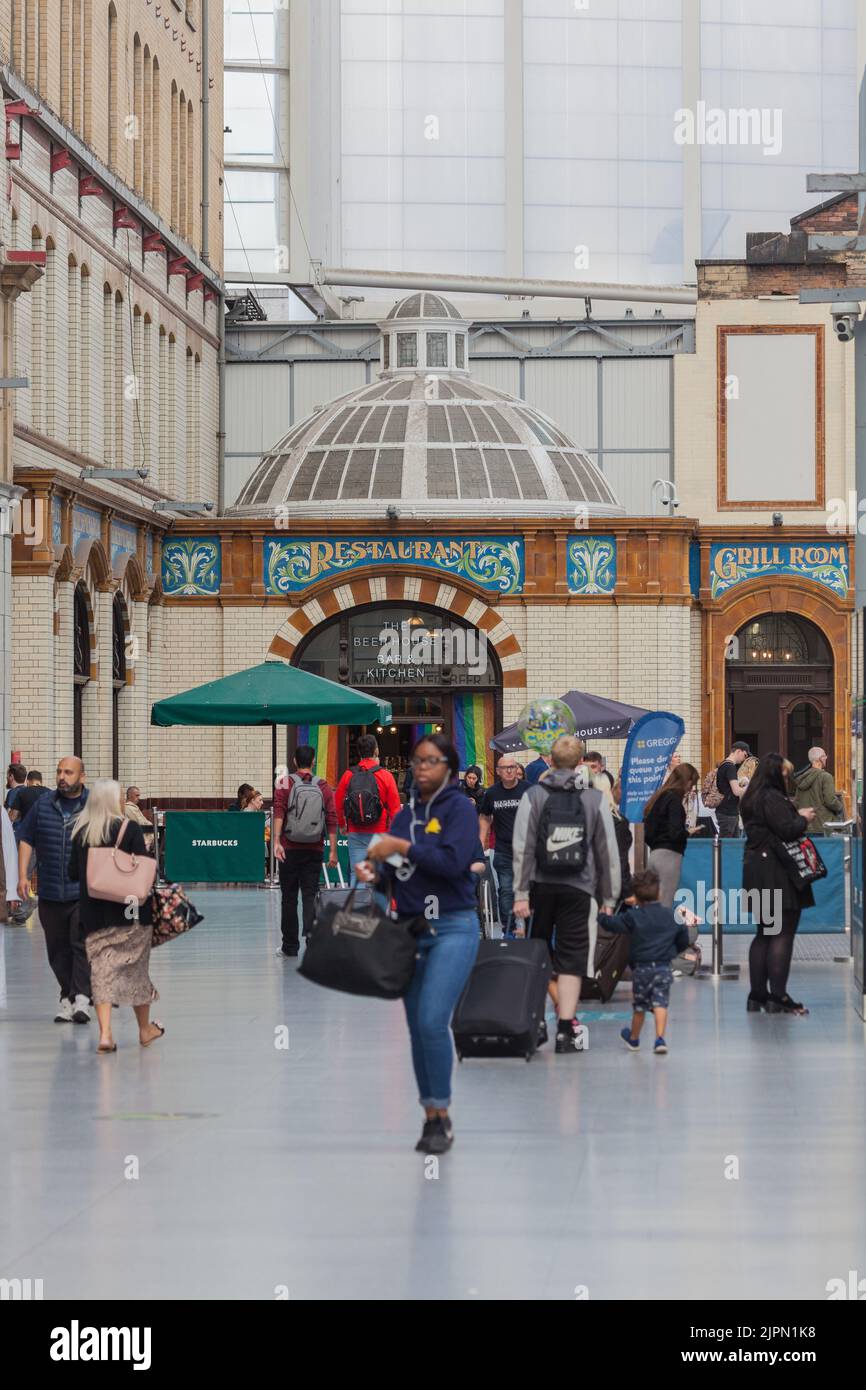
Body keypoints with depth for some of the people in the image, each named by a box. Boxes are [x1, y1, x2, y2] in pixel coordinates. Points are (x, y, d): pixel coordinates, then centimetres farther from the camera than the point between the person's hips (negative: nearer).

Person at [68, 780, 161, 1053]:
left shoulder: (81, 832, -1)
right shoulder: (130, 829, -10)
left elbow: (73, 874, 4)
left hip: (93, 912, 2)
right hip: (130, 912, -2)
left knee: (101, 970, 3)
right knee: (135, 969, 13)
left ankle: (105, 1033, -10)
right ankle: (145, 1029, 27)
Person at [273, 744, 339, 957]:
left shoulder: (285, 784, -2)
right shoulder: (323, 787, 2)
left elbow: (279, 813, -14)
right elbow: (332, 820, -2)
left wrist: (277, 841, -20)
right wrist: (333, 851, 1)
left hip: (290, 850, -1)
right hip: (315, 851, 1)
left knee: (289, 897, 8)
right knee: (310, 896, 2)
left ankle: (290, 946, 13)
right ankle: (311, 933, -23)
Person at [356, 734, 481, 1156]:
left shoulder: (459, 808, -4)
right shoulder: (406, 813, 13)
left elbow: (454, 861, -18)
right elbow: (398, 870, 15)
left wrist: (404, 848, -17)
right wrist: (374, 869, -5)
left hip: (452, 929, -6)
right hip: (411, 930, 6)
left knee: (432, 1021, -16)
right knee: (417, 1027, 6)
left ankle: (443, 1117, -7)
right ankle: (430, 1118, 13)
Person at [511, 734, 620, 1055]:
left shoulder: (534, 796, -1)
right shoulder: (595, 800, 1)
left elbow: (523, 849, -5)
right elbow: (608, 852, 3)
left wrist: (520, 893, -4)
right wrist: (609, 897, 10)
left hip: (541, 887, 1)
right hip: (579, 889, -1)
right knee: (571, 959, 0)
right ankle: (565, 1028, -8)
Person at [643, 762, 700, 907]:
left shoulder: (659, 797, 15)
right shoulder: (674, 799, -10)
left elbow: (648, 835, 16)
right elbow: (675, 833, -17)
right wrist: (689, 832, 0)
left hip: (654, 853, 8)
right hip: (669, 855, -8)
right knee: (665, 906, -9)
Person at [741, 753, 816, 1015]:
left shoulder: (753, 799, 16)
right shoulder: (773, 798, -15)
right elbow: (787, 830, -21)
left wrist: (798, 817, 13)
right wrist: (803, 819, -2)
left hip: (758, 873, 10)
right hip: (778, 875, -10)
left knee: (764, 934, 15)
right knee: (782, 935, -8)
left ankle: (757, 996, 16)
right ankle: (778, 998, -11)